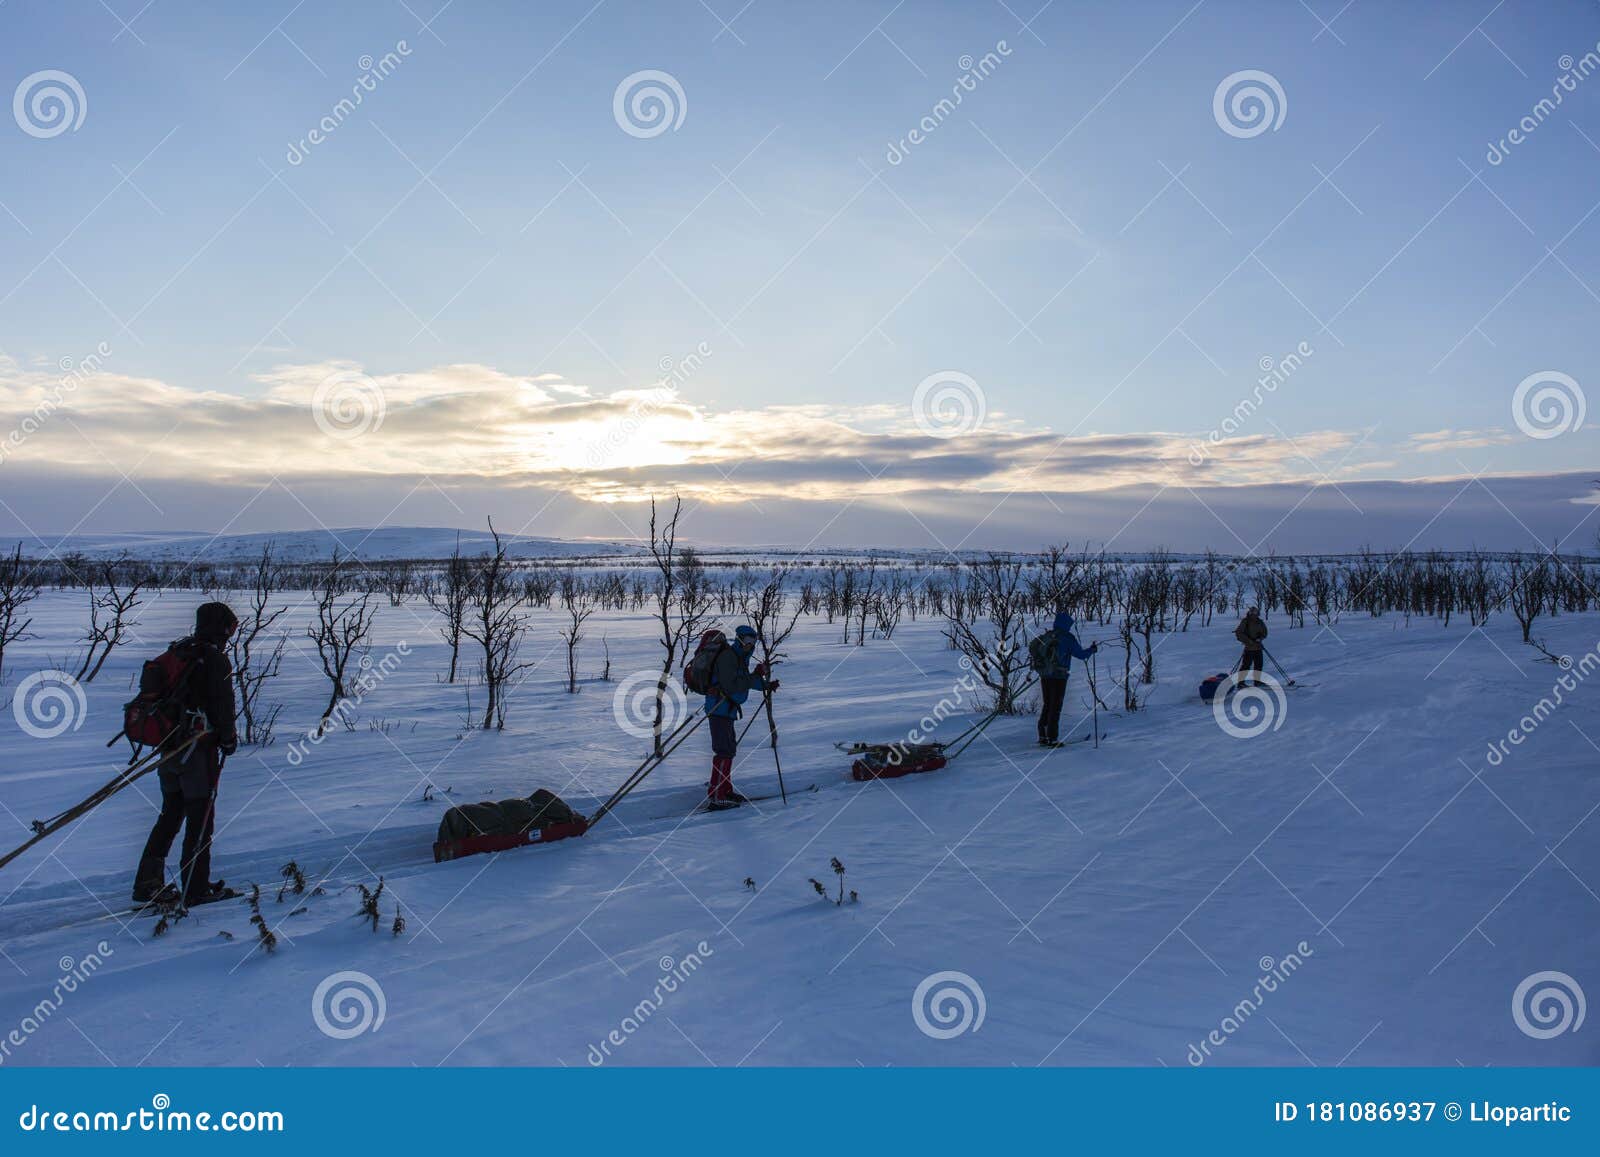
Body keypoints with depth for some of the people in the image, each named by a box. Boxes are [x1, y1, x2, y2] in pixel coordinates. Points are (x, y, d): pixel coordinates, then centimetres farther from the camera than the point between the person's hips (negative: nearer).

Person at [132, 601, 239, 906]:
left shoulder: (174, 653, 12)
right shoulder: (215, 659, -13)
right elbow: (223, 705, -15)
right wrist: (228, 739, -1)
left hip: (168, 747, 8)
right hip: (199, 749, -8)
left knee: (170, 815, 18)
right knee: (200, 820, 1)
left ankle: (147, 884, 20)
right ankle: (196, 890, 5)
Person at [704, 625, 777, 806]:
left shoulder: (740, 658, 16)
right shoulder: (728, 657, -15)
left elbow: (744, 681, 23)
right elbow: (731, 685, -24)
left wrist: (766, 685, 12)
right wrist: (755, 676, -22)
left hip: (727, 709, 11)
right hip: (720, 708, -11)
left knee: (729, 749, 17)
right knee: (725, 750, -11)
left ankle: (725, 790, 27)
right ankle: (715, 794, -8)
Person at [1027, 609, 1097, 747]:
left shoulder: (1046, 636, 7)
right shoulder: (1068, 638, -9)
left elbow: (1032, 647, 14)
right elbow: (1081, 654, -4)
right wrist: (1092, 649, 13)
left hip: (1044, 675, 6)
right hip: (1059, 676, -6)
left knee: (1046, 705, 14)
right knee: (1056, 706, -1)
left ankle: (1042, 736, 12)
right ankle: (1052, 738, -2)